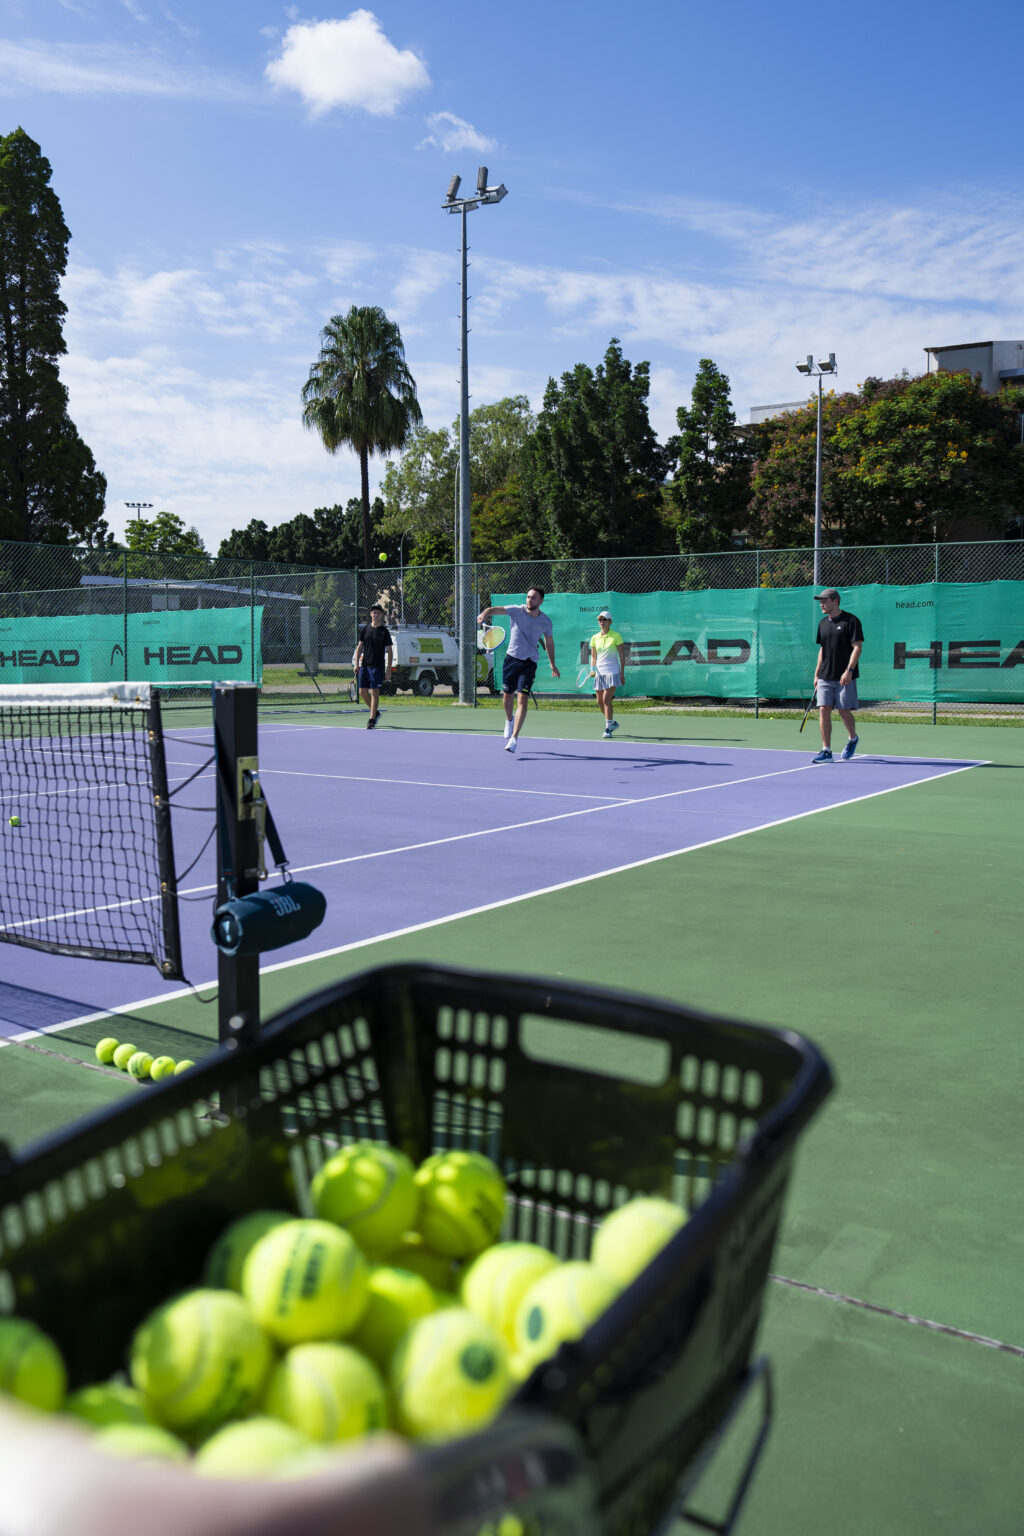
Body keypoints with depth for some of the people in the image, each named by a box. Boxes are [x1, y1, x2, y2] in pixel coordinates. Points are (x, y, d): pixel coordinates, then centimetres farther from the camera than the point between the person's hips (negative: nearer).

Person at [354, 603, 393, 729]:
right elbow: (359, 647, 12)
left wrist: (388, 670, -7)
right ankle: (375, 712, 25)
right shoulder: (365, 629, 8)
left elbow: (390, 651, -1)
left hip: (377, 667, -4)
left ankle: (372, 719, -1)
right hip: (364, 665, 4)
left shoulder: (384, 631, -2)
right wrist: (356, 664, 3)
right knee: (362, 692, 5)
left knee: (374, 692, -6)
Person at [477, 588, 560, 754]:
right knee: (507, 694, 12)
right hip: (512, 658, 1)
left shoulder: (546, 621, 0)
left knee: (522, 698, -13)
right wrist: (485, 613, -41)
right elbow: (494, 609, -18)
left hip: (529, 662, -1)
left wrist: (553, 665, 19)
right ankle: (509, 720, 45)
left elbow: (549, 643, 16)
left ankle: (514, 738, -13)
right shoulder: (517, 611, -5)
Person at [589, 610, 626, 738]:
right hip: (599, 672, 5)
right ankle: (613, 722, 28)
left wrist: (622, 673, -7)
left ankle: (608, 728, -10)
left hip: (612, 671, -5)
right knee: (600, 701, 7)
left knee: (607, 699, -15)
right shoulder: (594, 638, 10)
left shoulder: (616, 635, -2)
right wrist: (592, 669, -2)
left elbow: (622, 655, -2)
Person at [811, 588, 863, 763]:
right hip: (825, 677, 6)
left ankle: (853, 738, 28)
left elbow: (857, 647, -11)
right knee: (824, 710, -4)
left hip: (844, 678, -5)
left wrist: (849, 670, -20)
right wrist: (817, 674, 15)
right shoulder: (823, 623, 13)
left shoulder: (851, 620, -6)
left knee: (844, 712, -1)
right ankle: (826, 751, -1)